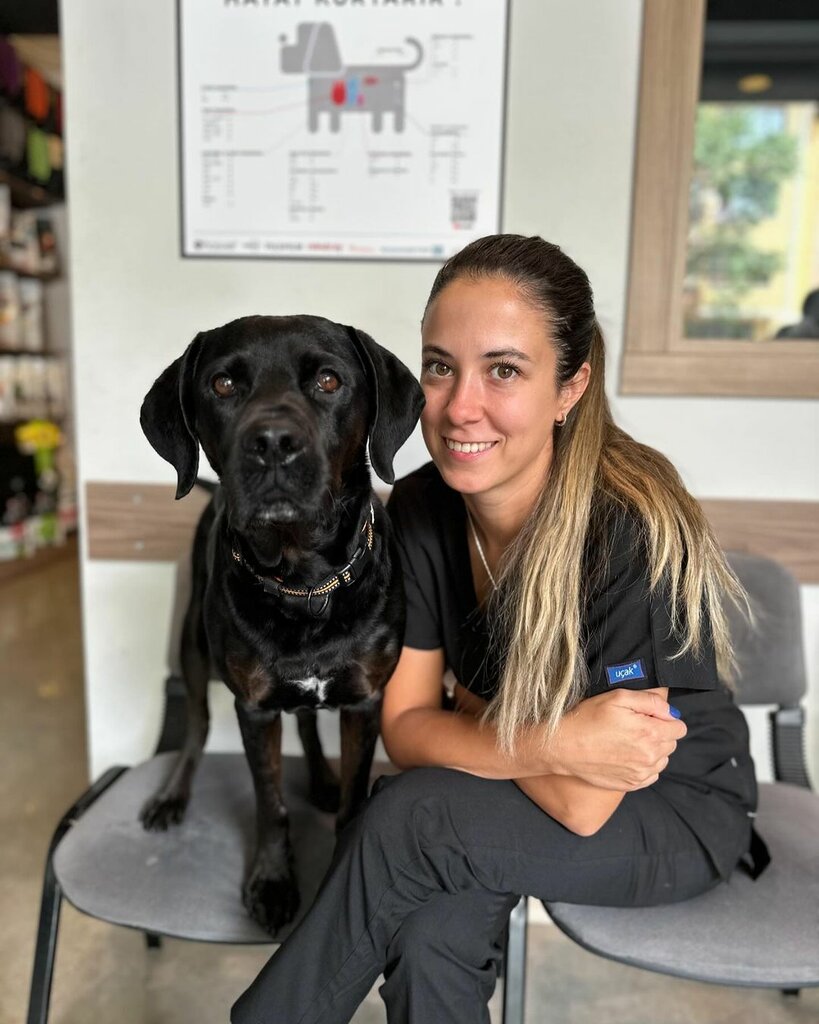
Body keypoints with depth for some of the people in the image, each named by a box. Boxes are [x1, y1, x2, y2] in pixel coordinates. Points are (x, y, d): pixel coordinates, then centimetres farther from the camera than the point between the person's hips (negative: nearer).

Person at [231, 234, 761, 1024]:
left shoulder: (634, 535, -30)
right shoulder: (420, 507, -14)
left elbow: (582, 805, -24)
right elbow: (404, 726, -12)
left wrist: (464, 709, -15)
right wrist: (551, 746, -27)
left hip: (676, 812, -3)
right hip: (515, 804, 4)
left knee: (405, 819, -24)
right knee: (431, 929, -26)